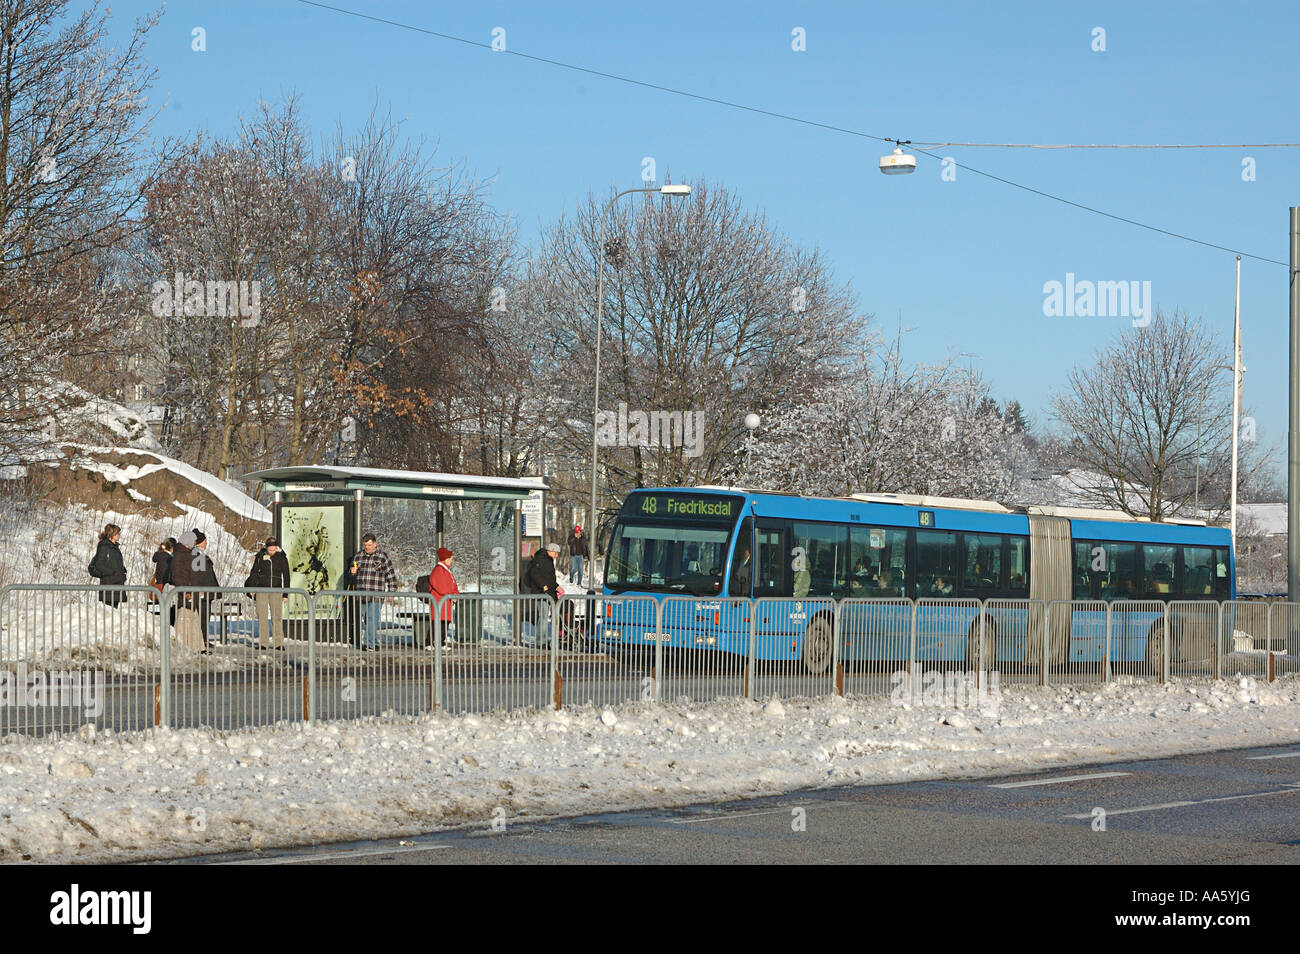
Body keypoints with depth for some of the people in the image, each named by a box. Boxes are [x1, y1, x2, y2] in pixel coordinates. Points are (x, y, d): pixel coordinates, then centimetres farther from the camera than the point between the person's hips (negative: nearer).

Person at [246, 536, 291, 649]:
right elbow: (254, 573, 8)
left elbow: (286, 576, 7)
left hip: (276, 590, 0)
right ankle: (262, 643, 1)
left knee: (277, 617, -4)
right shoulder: (260, 556, 2)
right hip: (261, 589, 0)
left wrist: (286, 594, 4)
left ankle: (278, 643, -2)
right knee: (262, 617, -2)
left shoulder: (282, 558, 2)